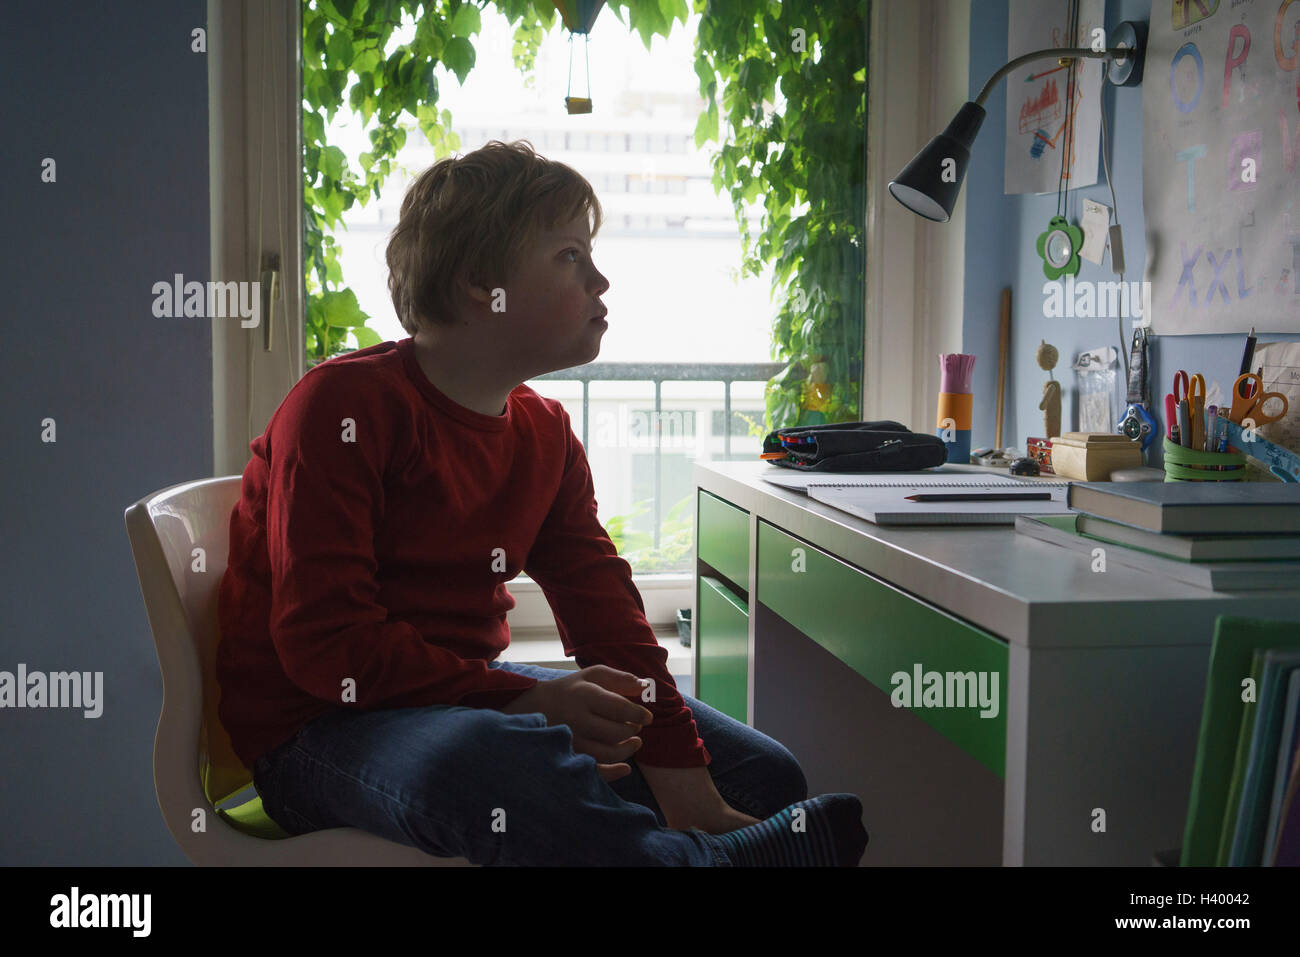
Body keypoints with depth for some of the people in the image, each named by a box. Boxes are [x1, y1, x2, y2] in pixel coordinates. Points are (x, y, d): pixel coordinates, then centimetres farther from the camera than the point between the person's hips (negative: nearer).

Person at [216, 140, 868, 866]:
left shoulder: (545, 433, 8)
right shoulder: (347, 407, -16)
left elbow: (603, 606, 4)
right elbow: (322, 642, -22)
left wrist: (683, 781, -7)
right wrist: (522, 702, -29)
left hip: (467, 694, 7)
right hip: (322, 726, -7)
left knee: (764, 773, -1)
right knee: (518, 770, -41)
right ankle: (733, 857, -23)